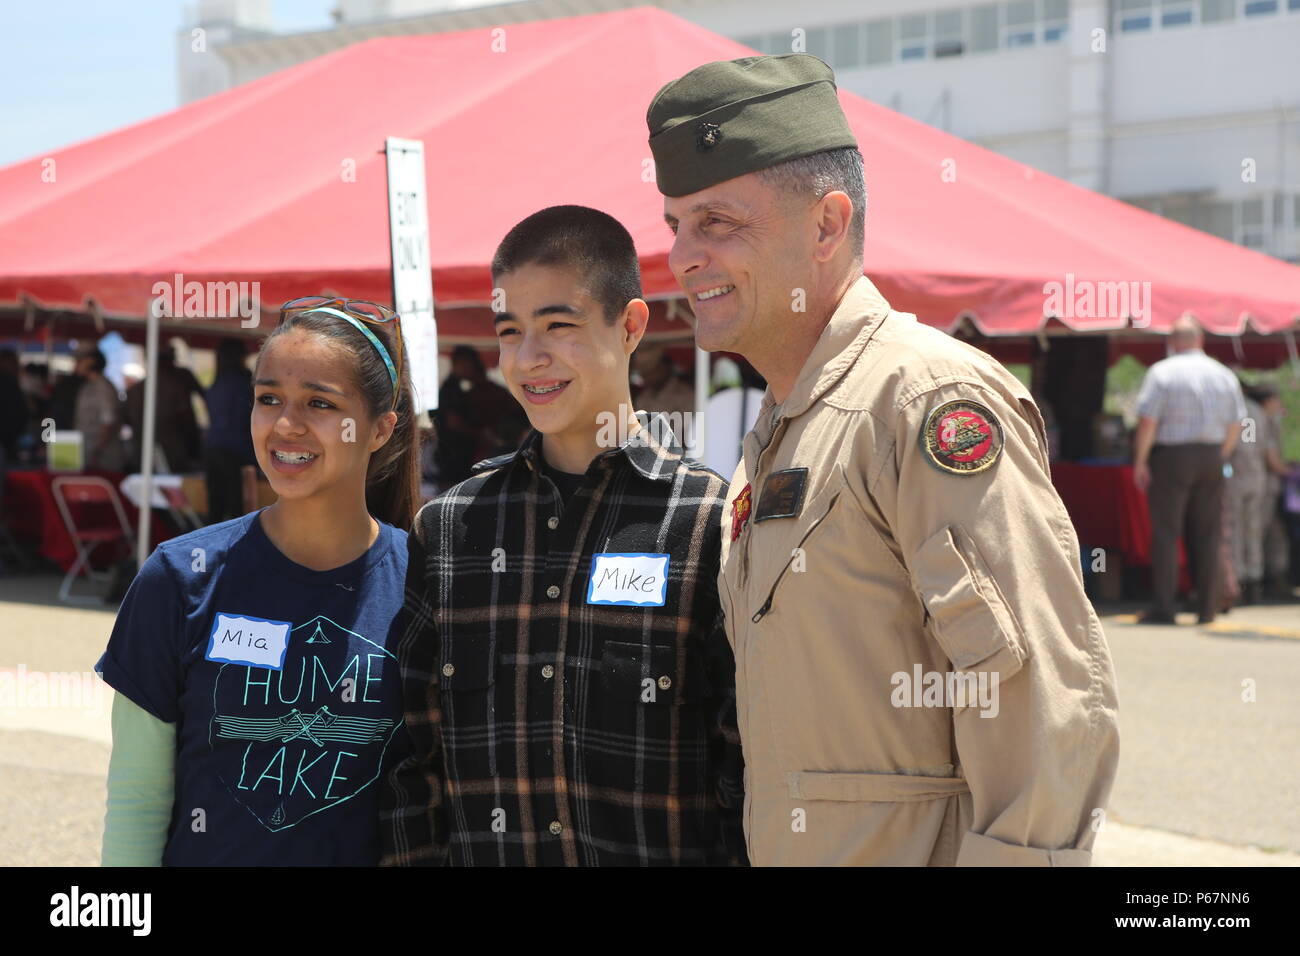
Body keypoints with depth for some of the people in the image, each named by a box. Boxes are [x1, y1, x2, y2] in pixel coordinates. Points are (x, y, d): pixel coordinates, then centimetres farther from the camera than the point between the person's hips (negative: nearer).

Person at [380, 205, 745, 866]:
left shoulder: (715, 524, -6)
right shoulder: (443, 531, 6)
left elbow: (750, 768, -7)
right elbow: (412, 767, 7)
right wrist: (414, 858, -1)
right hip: (482, 856, 3)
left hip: (666, 851, -3)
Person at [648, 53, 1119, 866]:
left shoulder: (932, 399, -14)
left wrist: (1015, 853, -24)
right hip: (787, 852, 9)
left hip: (922, 847, -9)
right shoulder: (775, 439, 16)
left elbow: (1048, 699, -21)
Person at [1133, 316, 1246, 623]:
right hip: (1211, 457, 4)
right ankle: (1207, 607, 11)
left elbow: (1147, 421, -13)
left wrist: (1140, 460, -6)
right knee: (1207, 535, 9)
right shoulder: (1225, 376, 7)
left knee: (1165, 532, -2)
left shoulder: (1162, 372, -8)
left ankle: (1163, 607, -7)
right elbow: (1235, 424, 8)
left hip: (1171, 458, -4)